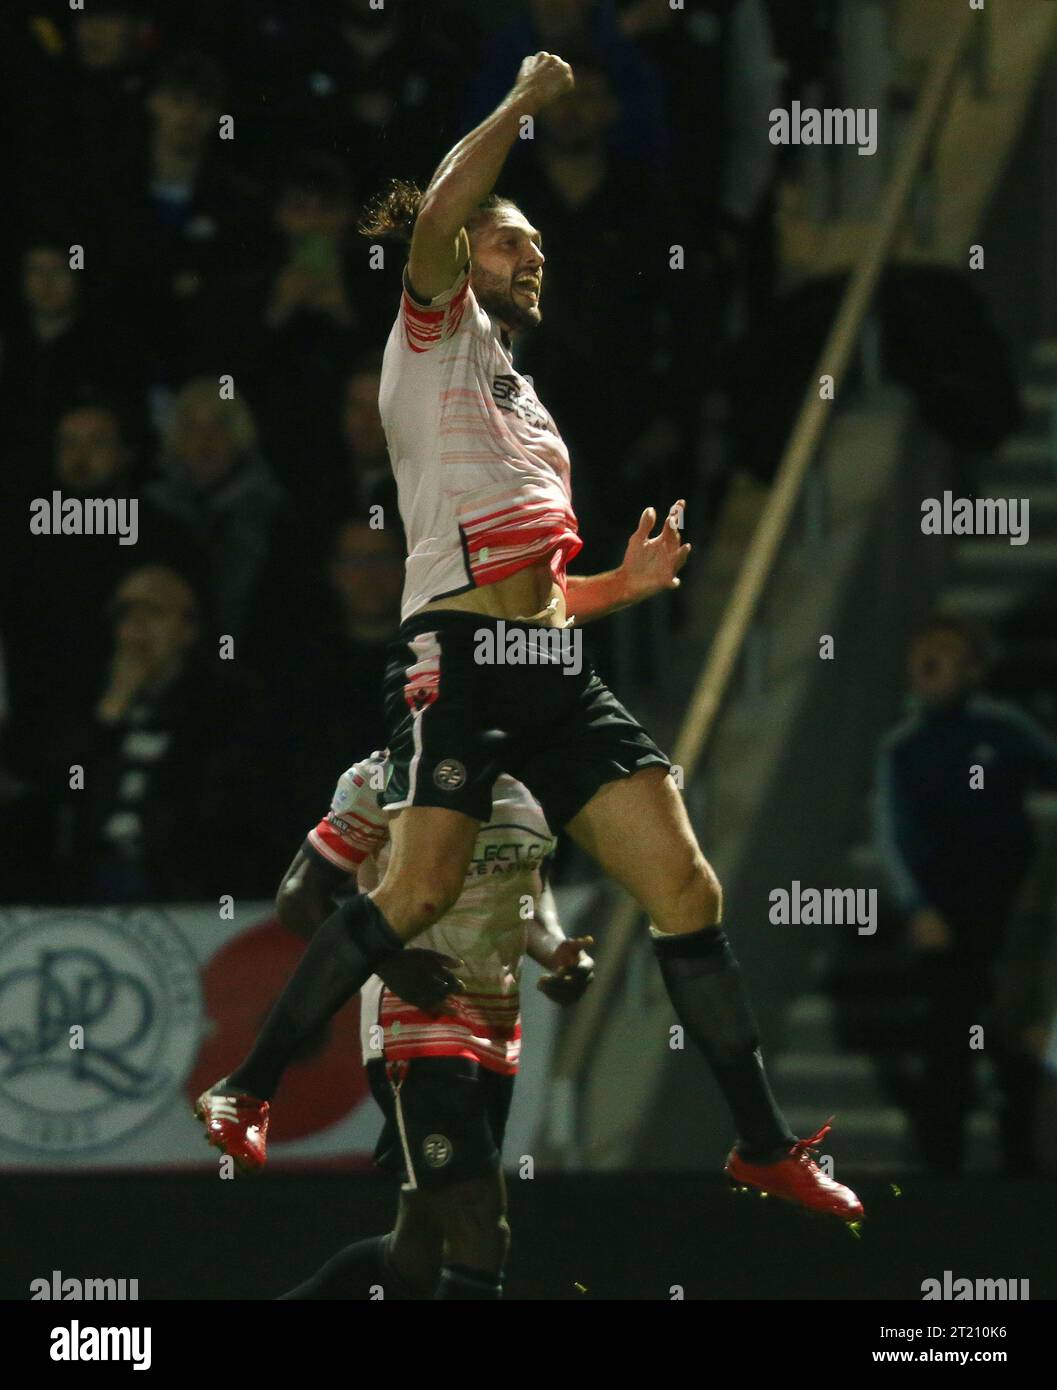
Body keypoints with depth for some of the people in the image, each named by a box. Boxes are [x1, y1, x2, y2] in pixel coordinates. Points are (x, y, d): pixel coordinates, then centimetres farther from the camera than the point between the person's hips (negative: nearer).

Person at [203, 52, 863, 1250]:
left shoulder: (534, 414, 29)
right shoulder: (434, 338, 8)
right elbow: (439, 214, -13)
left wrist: (624, 584, 13)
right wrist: (525, 104, -5)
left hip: (557, 668, 7)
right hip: (458, 654, -7)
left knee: (685, 887, -2)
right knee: (422, 889, -20)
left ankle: (764, 1148, 2)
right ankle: (247, 1090, -5)